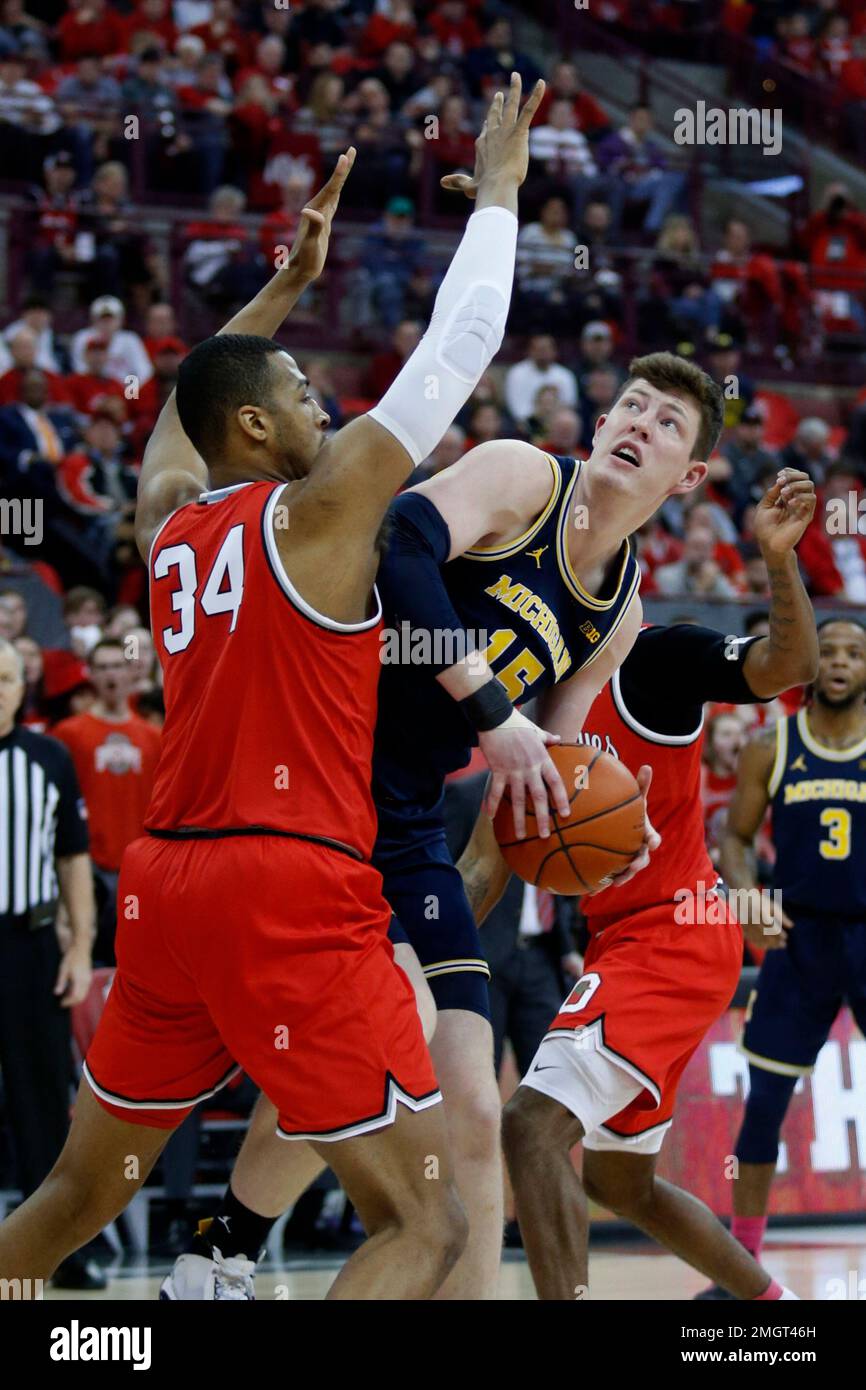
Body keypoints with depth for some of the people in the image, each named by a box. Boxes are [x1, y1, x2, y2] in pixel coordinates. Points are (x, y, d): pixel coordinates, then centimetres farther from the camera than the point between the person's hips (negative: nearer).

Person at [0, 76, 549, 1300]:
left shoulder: (168, 518, 14)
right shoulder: (317, 506, -4)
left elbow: (184, 404, 37)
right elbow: (460, 340, -1)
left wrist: (282, 288, 41)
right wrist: (496, 190, 11)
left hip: (166, 884, 8)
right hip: (291, 893, -8)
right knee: (424, 1221, -7)